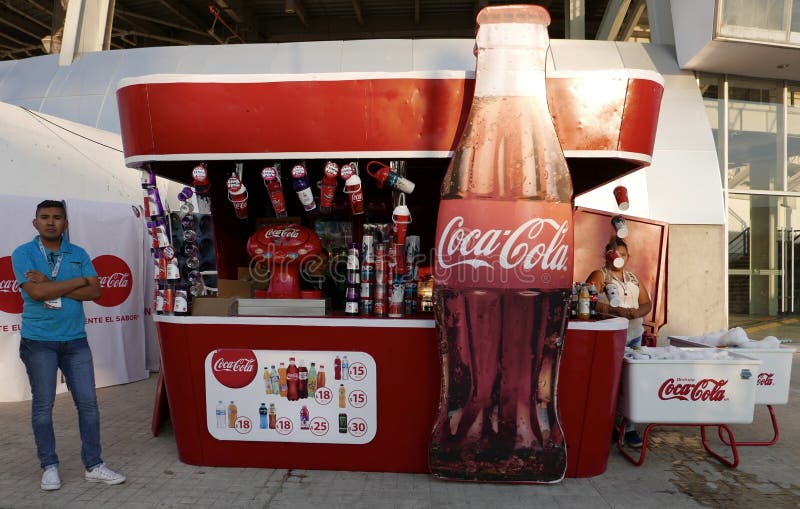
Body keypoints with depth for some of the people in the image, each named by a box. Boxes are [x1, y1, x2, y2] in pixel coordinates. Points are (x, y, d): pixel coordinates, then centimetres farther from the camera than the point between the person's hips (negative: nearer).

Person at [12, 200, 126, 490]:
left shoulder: (79, 254, 7)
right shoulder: (23, 254, -2)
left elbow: (95, 291, -4)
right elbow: (35, 292, -17)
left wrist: (52, 286, -13)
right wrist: (78, 281, -10)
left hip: (75, 340, 3)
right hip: (38, 342, -2)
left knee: (88, 402, 3)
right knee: (43, 405, 8)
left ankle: (94, 466, 13)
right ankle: (49, 467, 22)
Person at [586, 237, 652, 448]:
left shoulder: (633, 278, 18)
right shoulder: (600, 275, 0)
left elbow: (647, 303, 16)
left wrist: (638, 312, -7)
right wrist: (616, 311, -23)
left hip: (634, 337, 5)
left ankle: (629, 427, 11)